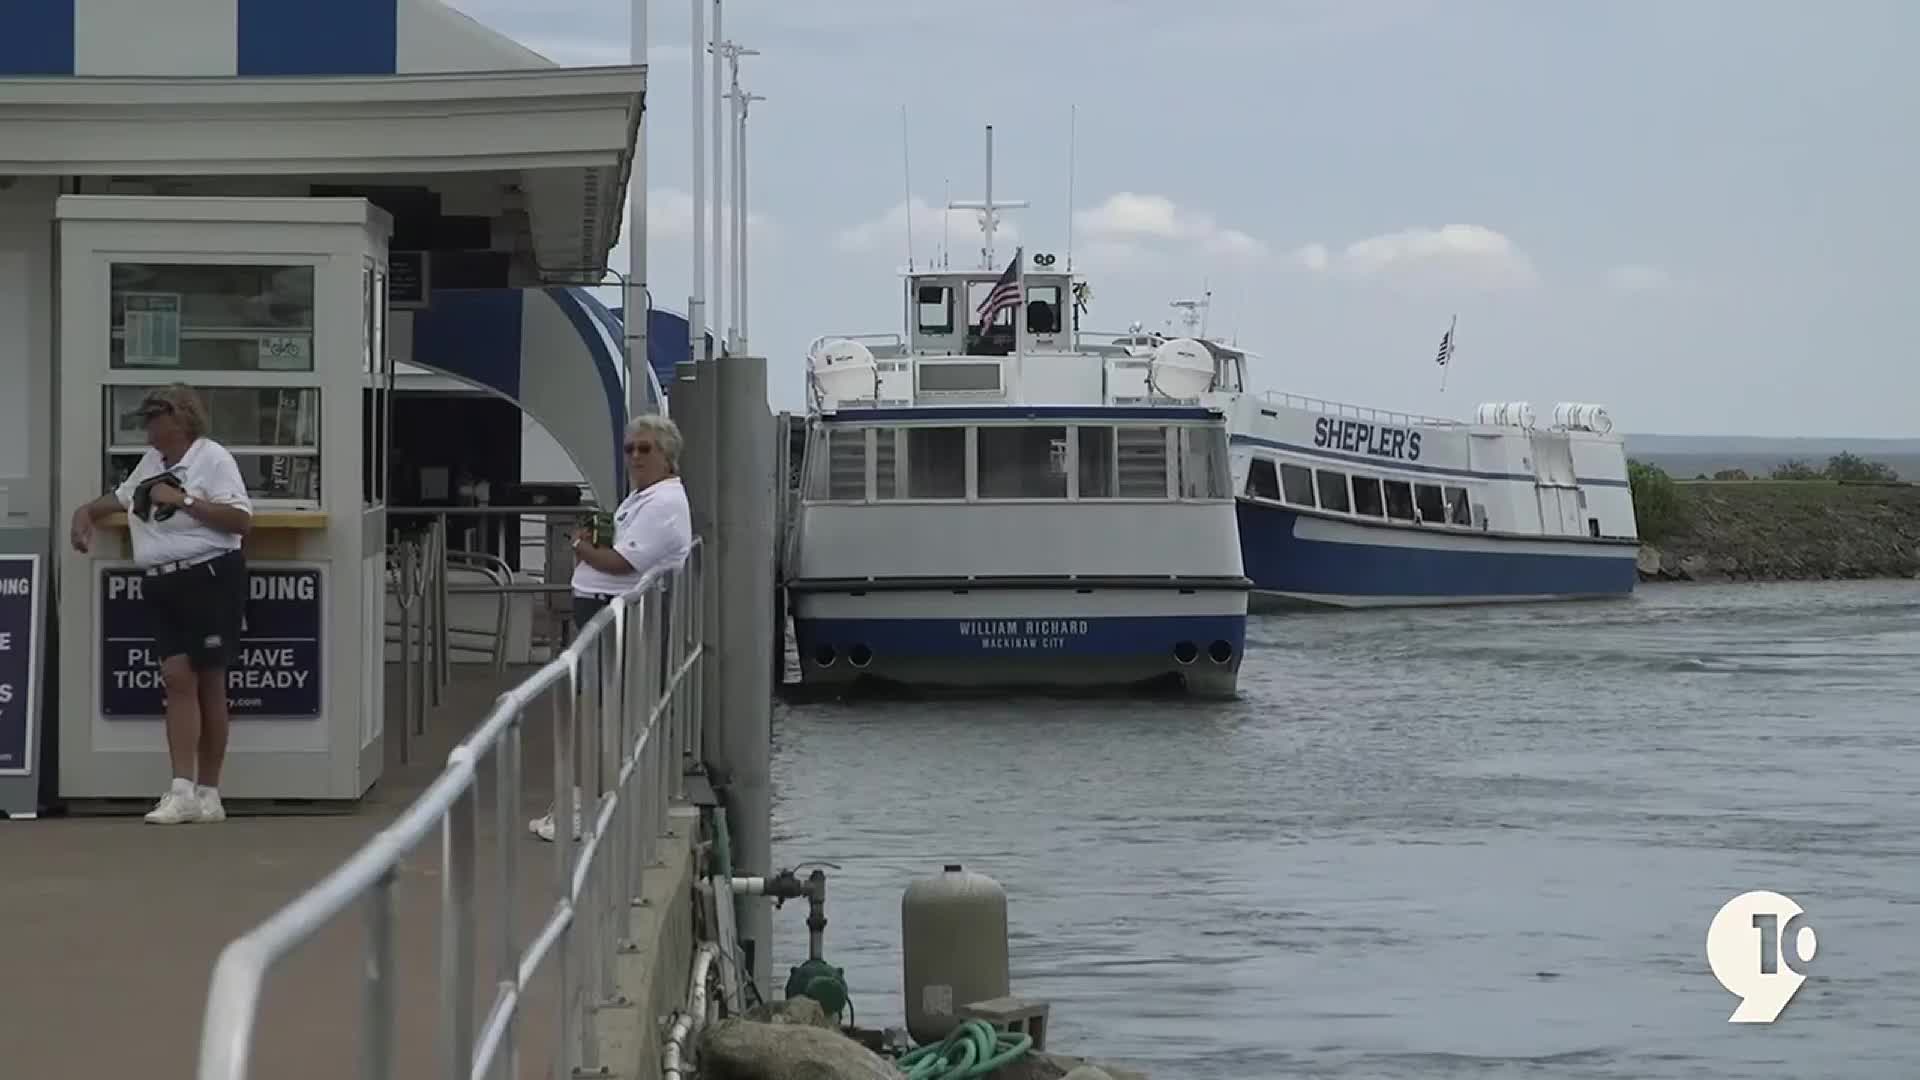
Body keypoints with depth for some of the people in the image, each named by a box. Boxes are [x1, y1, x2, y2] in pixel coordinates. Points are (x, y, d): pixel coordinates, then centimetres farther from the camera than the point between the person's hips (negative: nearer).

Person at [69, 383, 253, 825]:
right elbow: (123, 496, 36)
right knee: (177, 677, -5)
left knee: (209, 682, 3)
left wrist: (184, 501, -18)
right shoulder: (152, 460, 16)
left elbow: (241, 520, -17)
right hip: (163, 584, 6)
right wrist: (87, 511, 19)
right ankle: (183, 790, -9)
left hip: (209, 578, -6)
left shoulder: (213, 458, -7)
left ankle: (208, 792, 10)